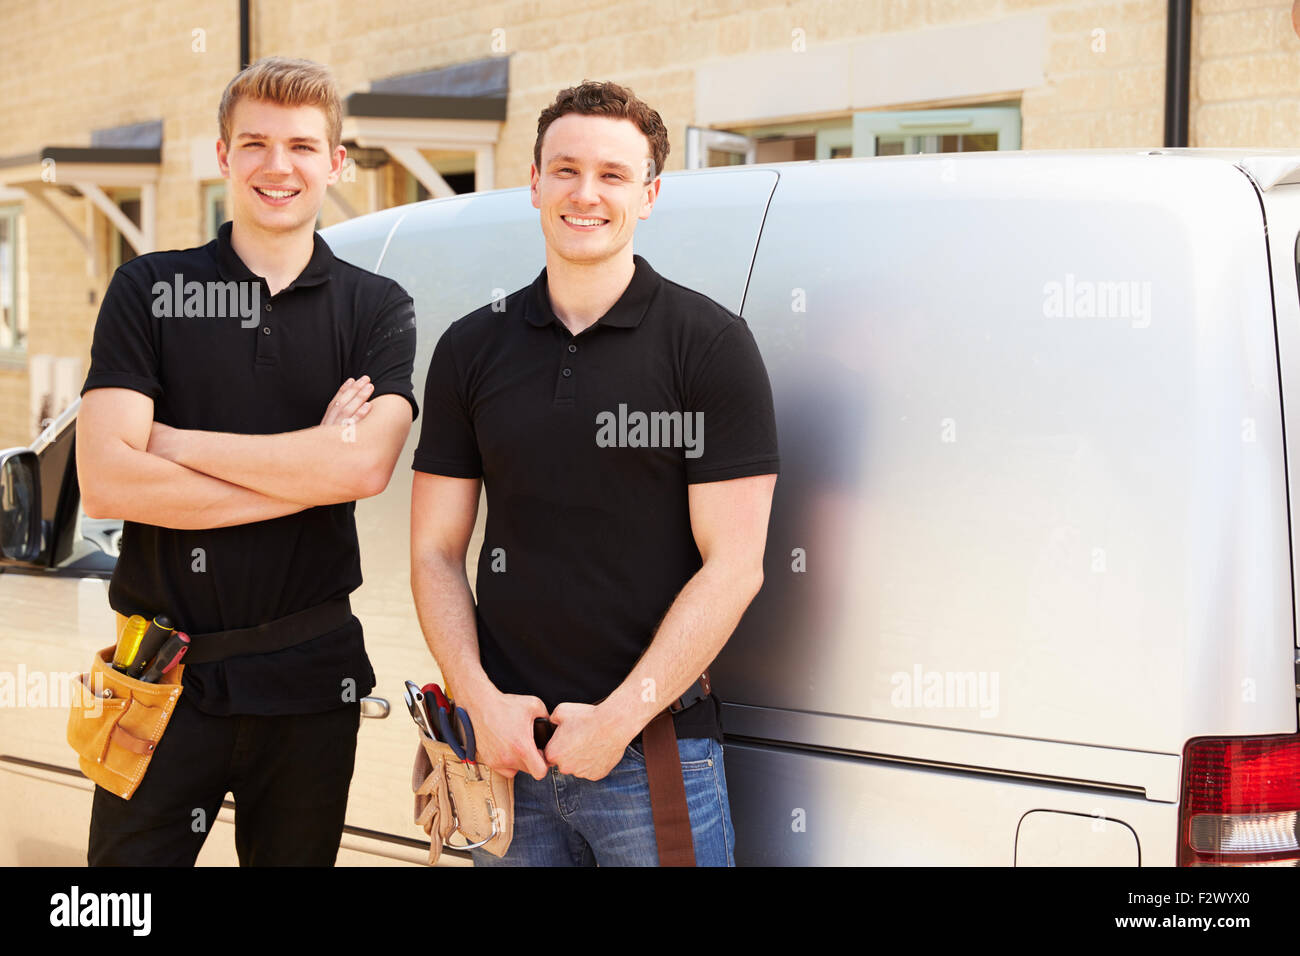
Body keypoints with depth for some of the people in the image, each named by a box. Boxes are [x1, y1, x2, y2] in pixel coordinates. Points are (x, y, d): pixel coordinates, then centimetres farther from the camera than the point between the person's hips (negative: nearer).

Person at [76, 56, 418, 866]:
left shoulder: (378, 308, 4)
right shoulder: (150, 291, 2)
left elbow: (365, 466, -15)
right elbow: (106, 483, -11)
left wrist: (173, 441, -10)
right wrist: (308, 470, -11)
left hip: (309, 677, 1)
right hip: (162, 677, 0)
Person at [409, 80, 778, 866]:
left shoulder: (712, 344, -3)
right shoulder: (472, 350, 8)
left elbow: (733, 566, -7)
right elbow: (436, 552, 9)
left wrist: (620, 717, -13)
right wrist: (480, 700, -6)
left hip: (658, 752, -3)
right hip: (509, 749, 3)